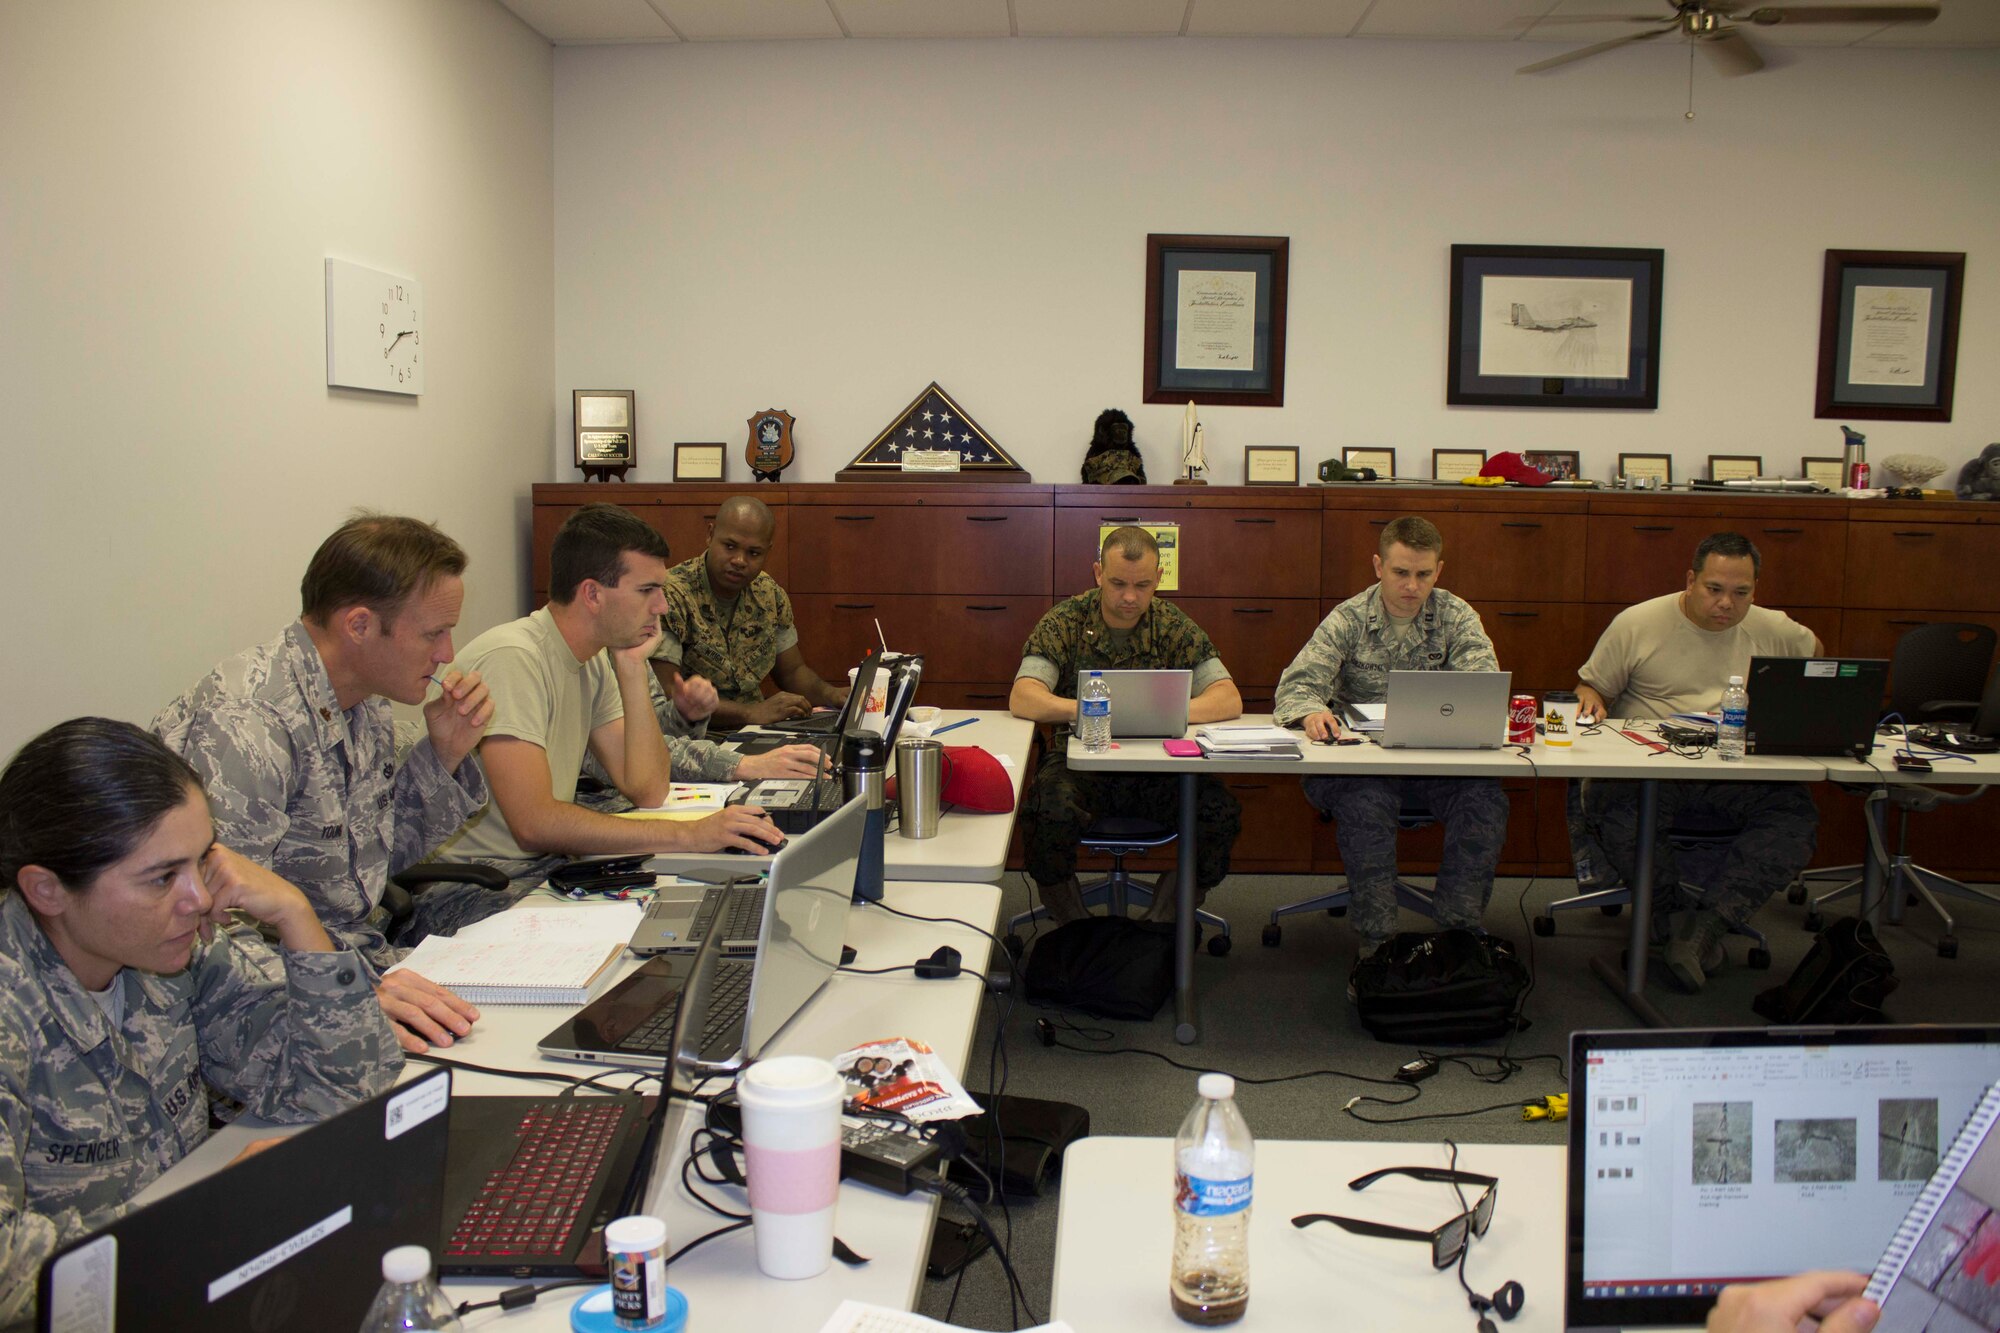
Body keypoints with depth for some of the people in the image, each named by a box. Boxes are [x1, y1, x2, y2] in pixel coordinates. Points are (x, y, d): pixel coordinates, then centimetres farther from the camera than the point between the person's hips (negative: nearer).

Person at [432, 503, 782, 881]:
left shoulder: (594, 662, 7)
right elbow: (533, 823, -29)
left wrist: (633, 668, -3)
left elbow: (648, 791, 3)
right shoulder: (512, 659, -20)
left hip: (546, 867, 8)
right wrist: (687, 834, -31)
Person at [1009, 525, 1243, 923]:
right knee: (1049, 811, -34)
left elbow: (1229, 699, -3)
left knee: (1221, 812, -26)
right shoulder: (1065, 621, 0)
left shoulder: (1174, 626, 4)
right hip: (1079, 762, -2)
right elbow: (1021, 698, -11)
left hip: (1157, 767, 2)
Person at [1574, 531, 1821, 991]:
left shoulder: (1774, 630, 13)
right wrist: (1591, 700, -13)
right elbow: (1591, 686, 11)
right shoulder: (1636, 624, 4)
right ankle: (1677, 918, -19)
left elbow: (1814, 653, 34)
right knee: (1611, 806, -36)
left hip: (1735, 778, 3)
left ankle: (1708, 926, -29)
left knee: (1795, 816, -28)